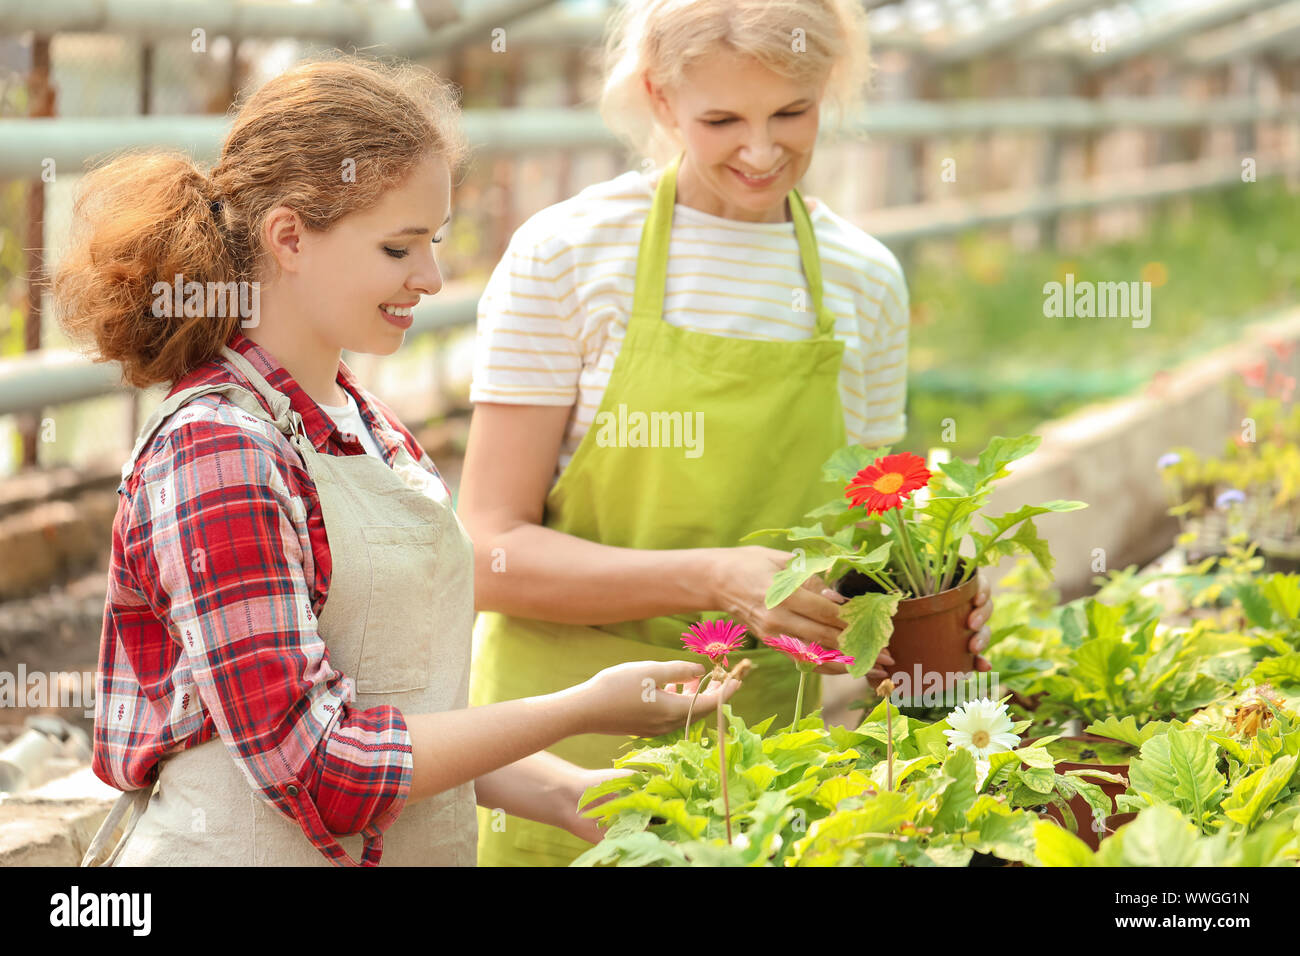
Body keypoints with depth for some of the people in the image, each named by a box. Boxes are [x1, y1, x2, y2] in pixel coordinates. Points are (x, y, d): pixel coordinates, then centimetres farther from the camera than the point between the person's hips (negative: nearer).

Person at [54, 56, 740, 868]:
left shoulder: (370, 429, 9)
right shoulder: (214, 457, -17)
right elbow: (314, 768, -21)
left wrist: (564, 794, -1)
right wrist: (581, 710, -17)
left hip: (407, 851, 7)